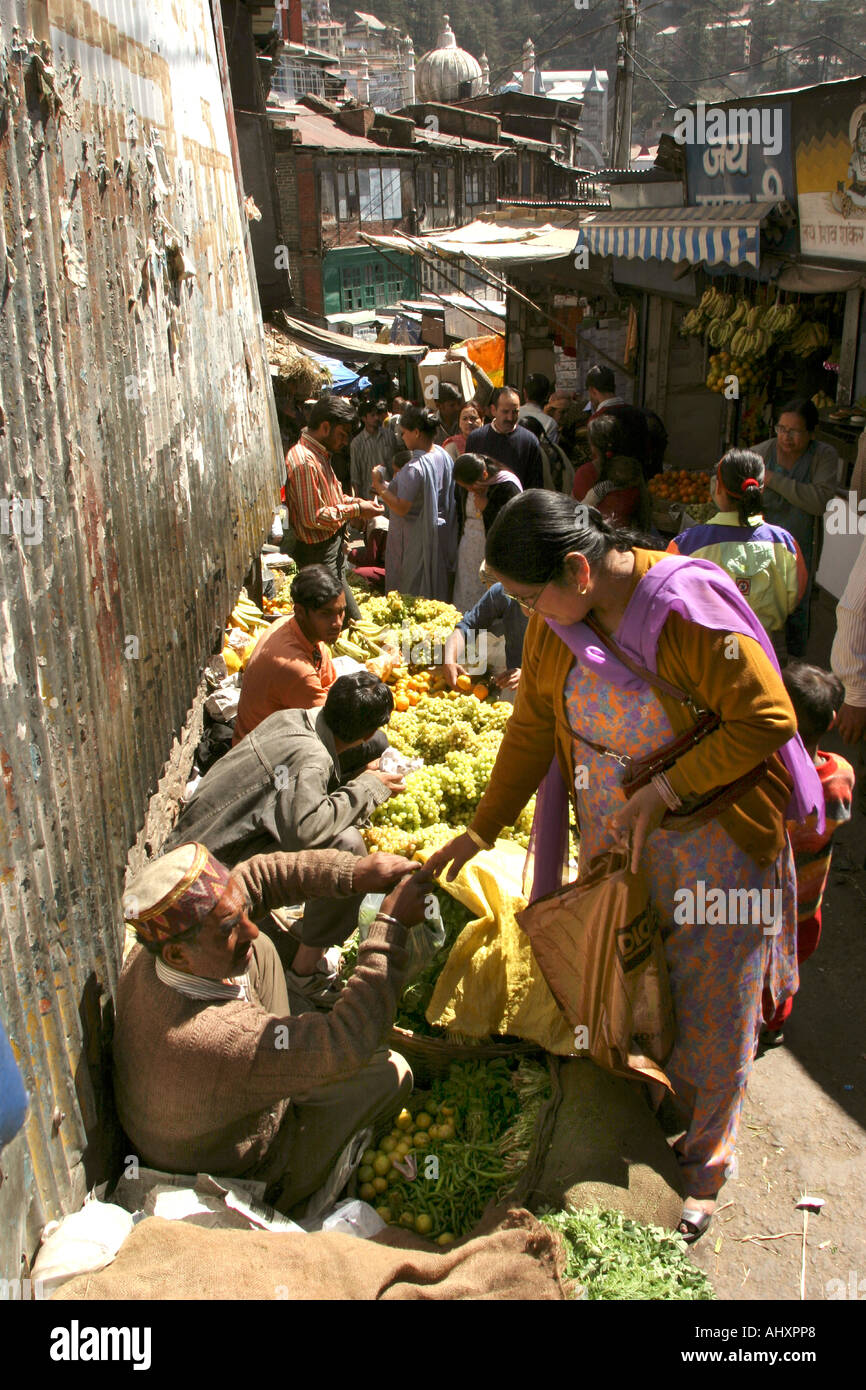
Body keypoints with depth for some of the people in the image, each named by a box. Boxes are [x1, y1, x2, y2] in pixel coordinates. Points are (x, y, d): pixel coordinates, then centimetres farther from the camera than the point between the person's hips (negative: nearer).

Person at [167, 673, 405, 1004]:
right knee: (345, 845, -24)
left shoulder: (291, 717, 0)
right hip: (219, 862, -10)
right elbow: (305, 829, -40)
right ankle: (308, 969, -9)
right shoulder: (312, 760, -25)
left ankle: (310, 925, 24)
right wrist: (366, 787, -26)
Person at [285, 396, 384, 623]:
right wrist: (355, 510, -17)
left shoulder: (318, 455, 12)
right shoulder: (303, 461, -22)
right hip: (318, 554, -11)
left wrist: (352, 501, 6)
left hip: (330, 547, 11)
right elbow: (313, 517, -25)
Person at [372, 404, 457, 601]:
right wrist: (388, 487, 12)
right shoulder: (443, 455, 1)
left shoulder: (414, 468, -26)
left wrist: (380, 486, -12)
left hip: (415, 538, -8)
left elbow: (401, 508, -25)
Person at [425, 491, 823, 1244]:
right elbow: (532, 729, 5)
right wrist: (480, 830, 5)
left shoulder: (686, 608, -26)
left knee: (710, 1003, 11)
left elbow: (769, 718, -23)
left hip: (713, 842, -5)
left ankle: (705, 1166, 35)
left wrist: (663, 792, -25)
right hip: (614, 839, 5)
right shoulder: (555, 620, -6)